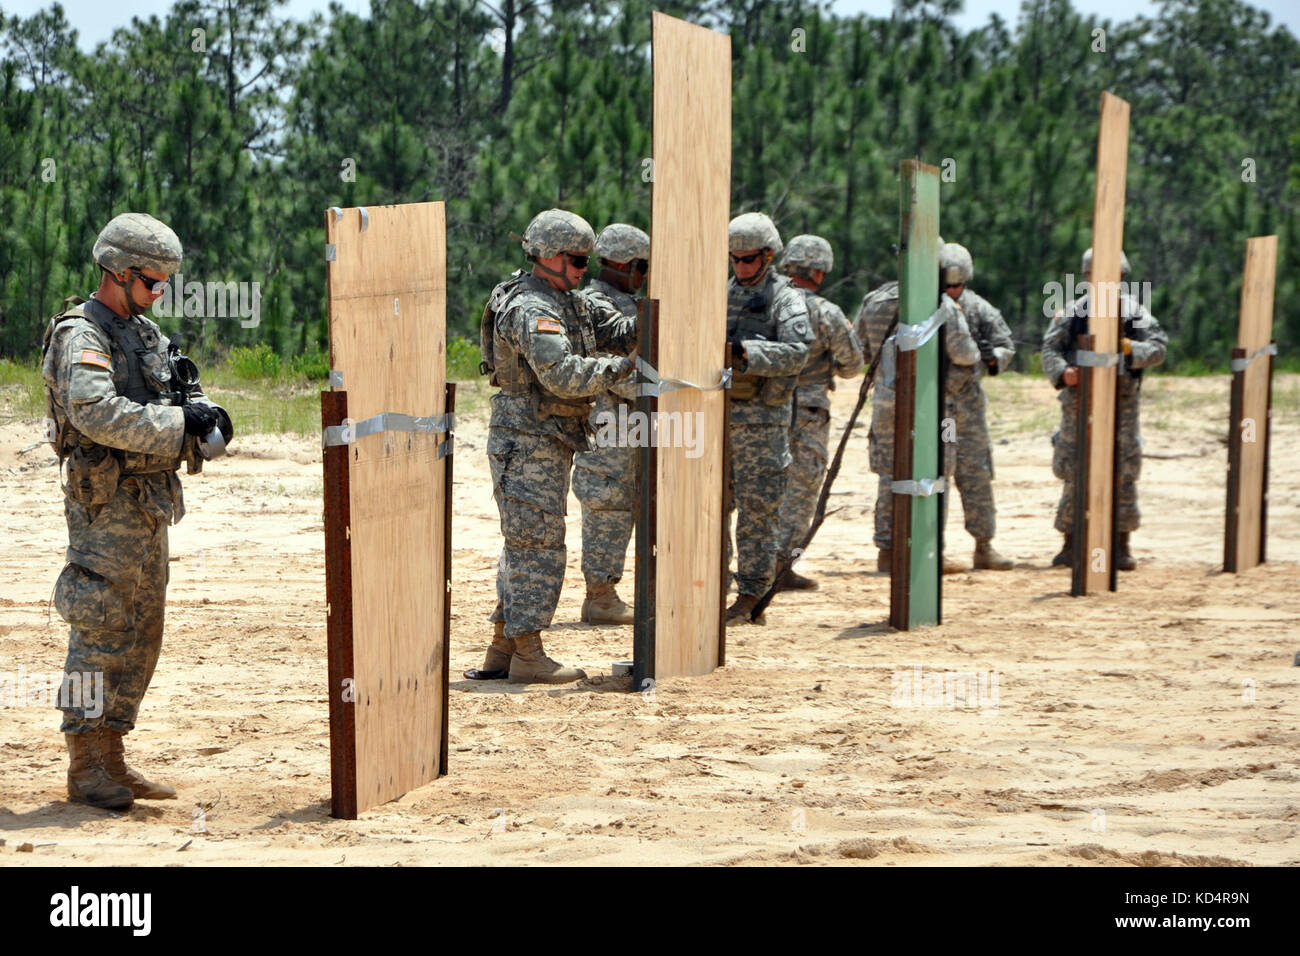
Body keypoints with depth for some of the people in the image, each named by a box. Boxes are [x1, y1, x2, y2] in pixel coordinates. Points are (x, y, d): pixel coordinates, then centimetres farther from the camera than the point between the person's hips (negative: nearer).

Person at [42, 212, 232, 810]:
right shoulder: (81, 335, -12)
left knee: (140, 637, 11)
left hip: (151, 503, 9)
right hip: (106, 506, -9)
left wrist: (201, 411, -3)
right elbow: (97, 413, -27)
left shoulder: (145, 333, 16)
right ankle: (86, 769, -1)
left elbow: (165, 403, 19)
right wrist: (179, 421, -27)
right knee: (100, 633, -6)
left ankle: (111, 758, 18)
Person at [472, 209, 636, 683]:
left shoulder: (569, 302, 13)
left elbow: (615, 330, 10)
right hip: (528, 443, -10)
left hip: (548, 444, 10)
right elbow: (564, 376, -29)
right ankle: (527, 656, -3)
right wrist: (623, 367, -22)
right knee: (538, 547, -7)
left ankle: (502, 650, 20)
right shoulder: (532, 310, -19)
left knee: (527, 546, 14)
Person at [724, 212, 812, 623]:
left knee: (756, 509, -3)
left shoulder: (786, 299, -3)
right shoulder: (721, 296, 14)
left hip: (761, 419, -5)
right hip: (715, 413, 5)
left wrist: (745, 351, -28)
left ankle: (750, 596, 1)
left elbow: (796, 352, -17)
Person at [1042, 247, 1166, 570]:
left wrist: (1128, 347, -20)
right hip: (1080, 401, 0)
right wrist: (1062, 372, -22)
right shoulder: (1074, 312, 3)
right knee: (1075, 471, 2)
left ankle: (1121, 546, 7)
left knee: (1123, 472, -2)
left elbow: (1158, 348, -2)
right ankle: (1071, 546, 10)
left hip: (1122, 401, 0)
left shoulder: (1135, 311, 3)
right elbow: (1050, 349, -2)